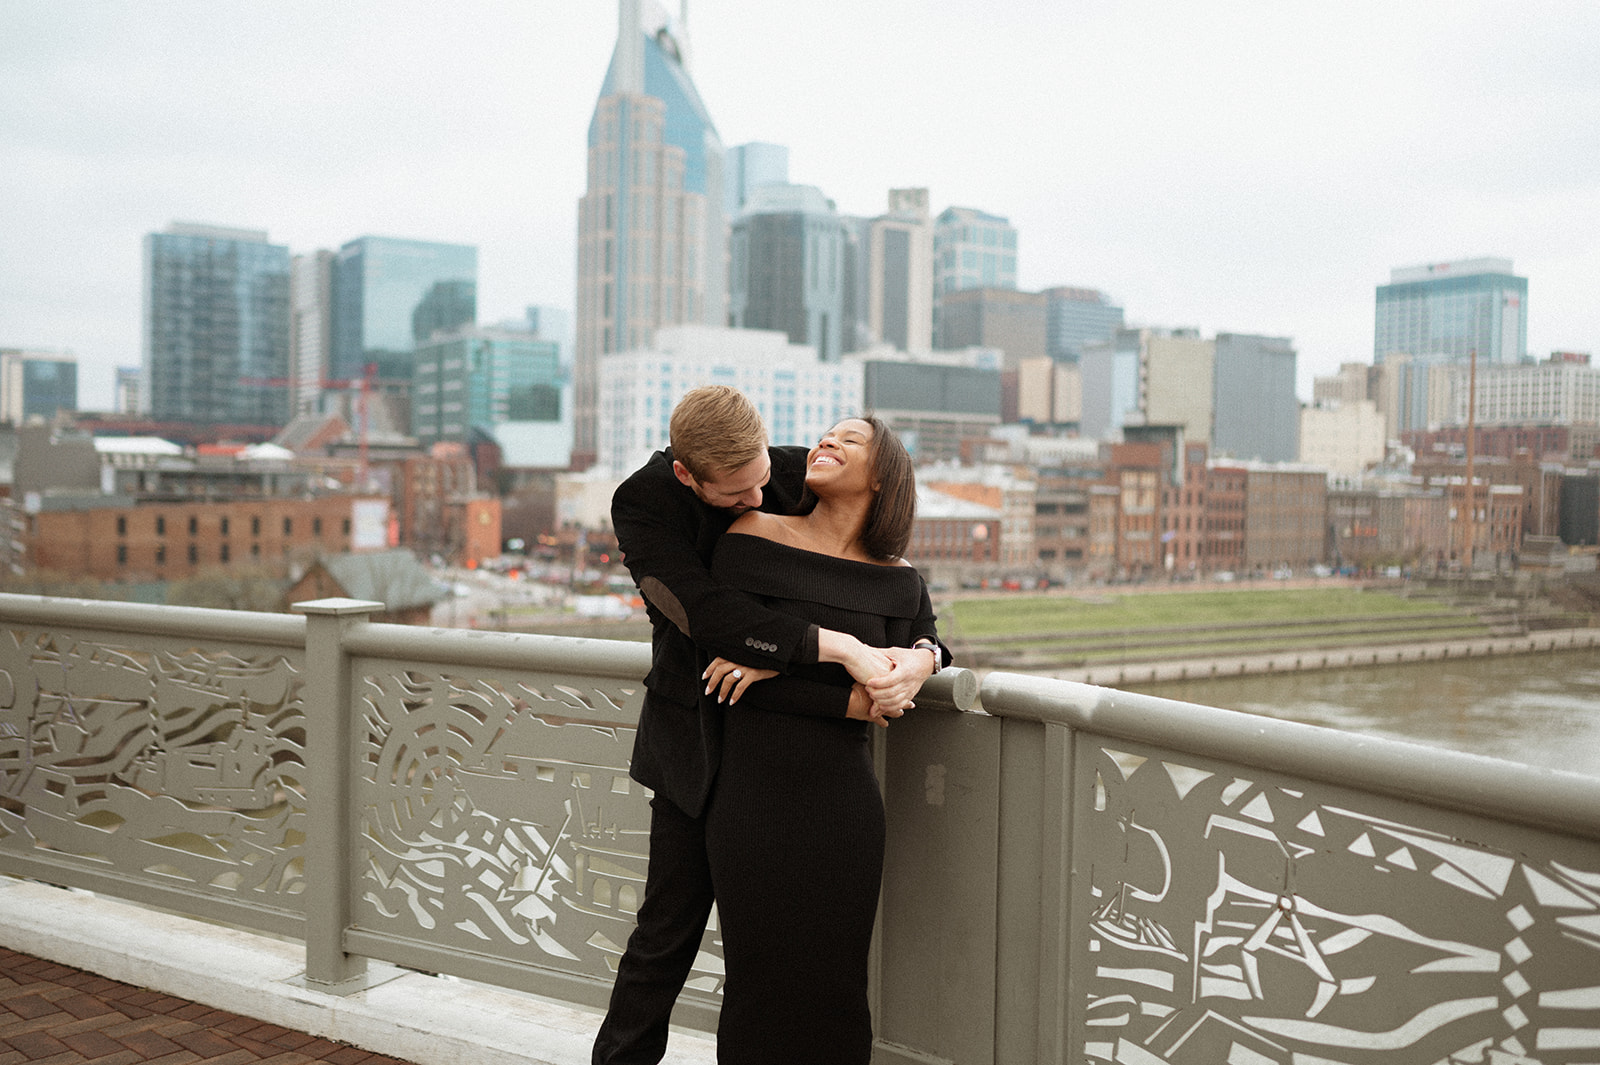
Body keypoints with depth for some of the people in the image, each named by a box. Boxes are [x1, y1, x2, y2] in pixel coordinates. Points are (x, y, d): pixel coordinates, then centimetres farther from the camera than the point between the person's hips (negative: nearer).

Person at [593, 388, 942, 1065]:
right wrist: (839, 647, -35)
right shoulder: (641, 504, -16)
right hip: (699, 740, -2)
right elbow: (713, 619, -30)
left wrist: (923, 655, -21)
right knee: (669, 928, 6)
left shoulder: (797, 477, -9)